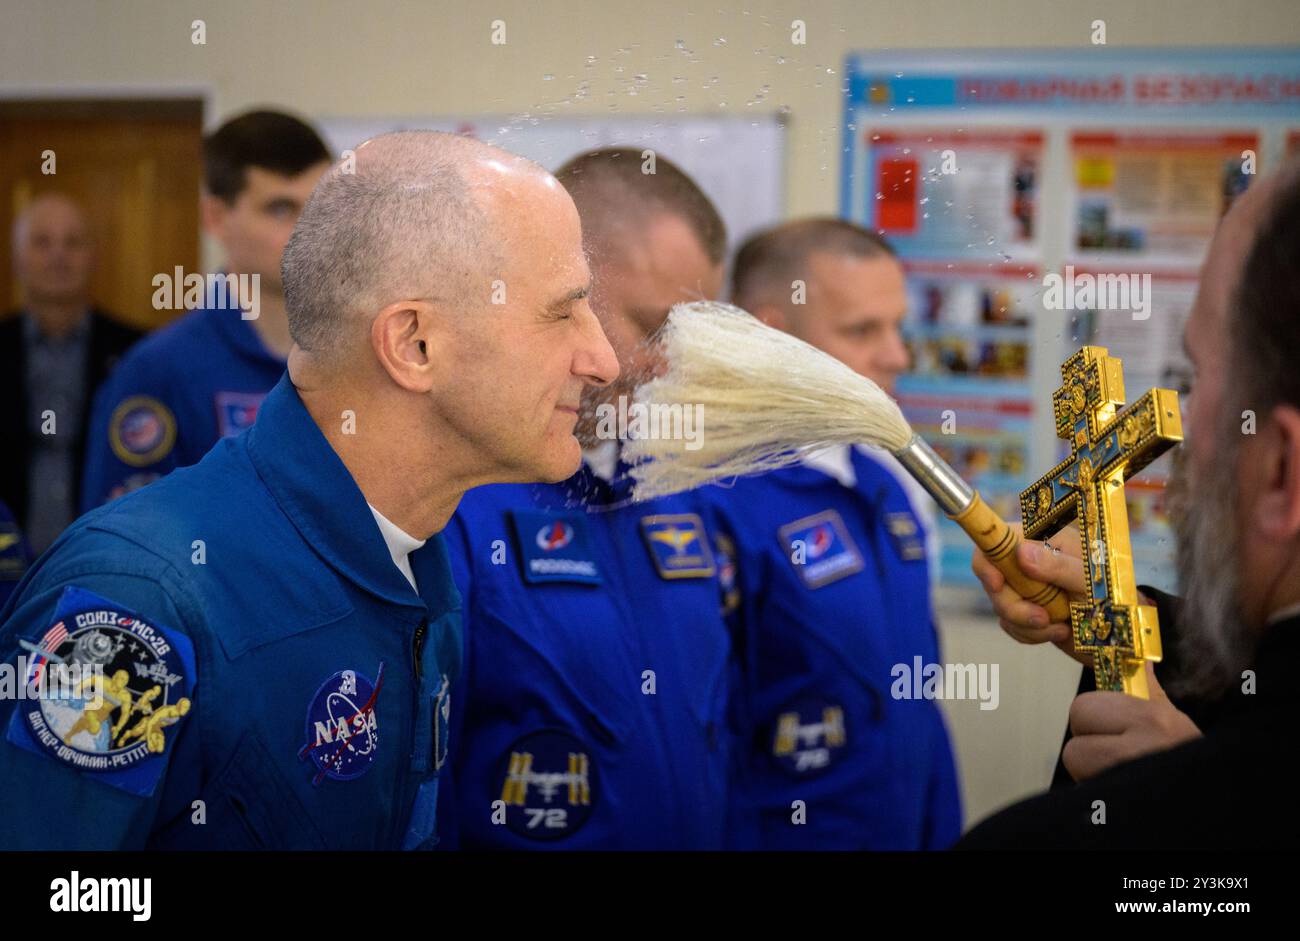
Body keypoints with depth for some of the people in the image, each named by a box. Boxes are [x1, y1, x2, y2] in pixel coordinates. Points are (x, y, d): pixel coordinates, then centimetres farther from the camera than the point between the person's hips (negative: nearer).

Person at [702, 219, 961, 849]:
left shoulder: (884, 487, 6)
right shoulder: (716, 507, -21)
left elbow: (919, 701, 13)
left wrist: (942, 835, 10)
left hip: (908, 830, 7)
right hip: (784, 834, -7)